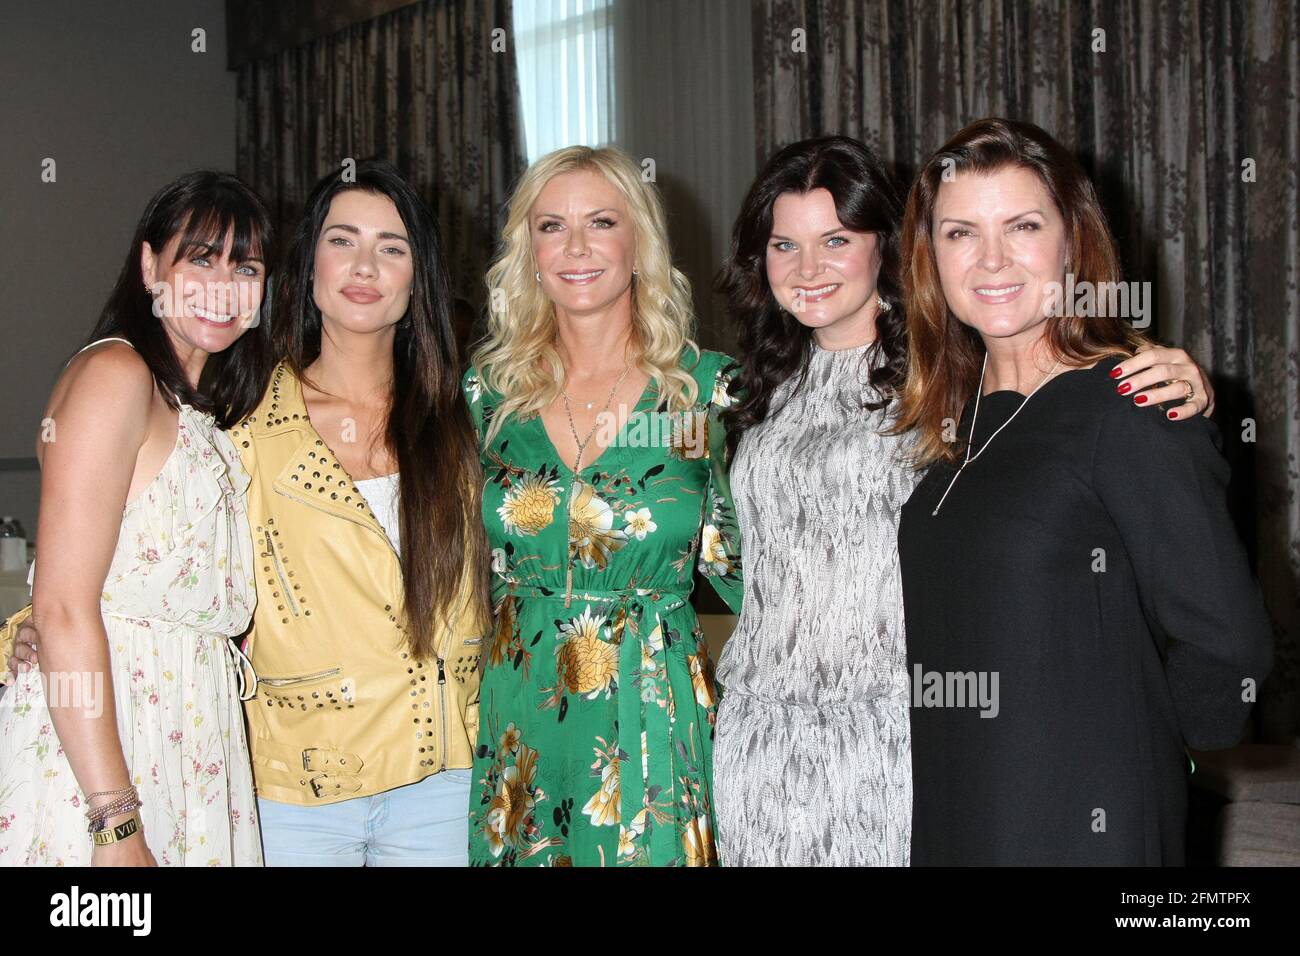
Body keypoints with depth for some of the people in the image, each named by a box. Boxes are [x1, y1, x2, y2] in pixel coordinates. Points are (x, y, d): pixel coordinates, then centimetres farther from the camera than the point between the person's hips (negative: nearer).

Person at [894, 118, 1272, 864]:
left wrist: (1125, 749, -2)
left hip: (1084, 826, -6)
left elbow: (1226, 641, -16)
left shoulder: (1129, 409, -15)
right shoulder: (954, 413, 6)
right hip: (951, 813, 6)